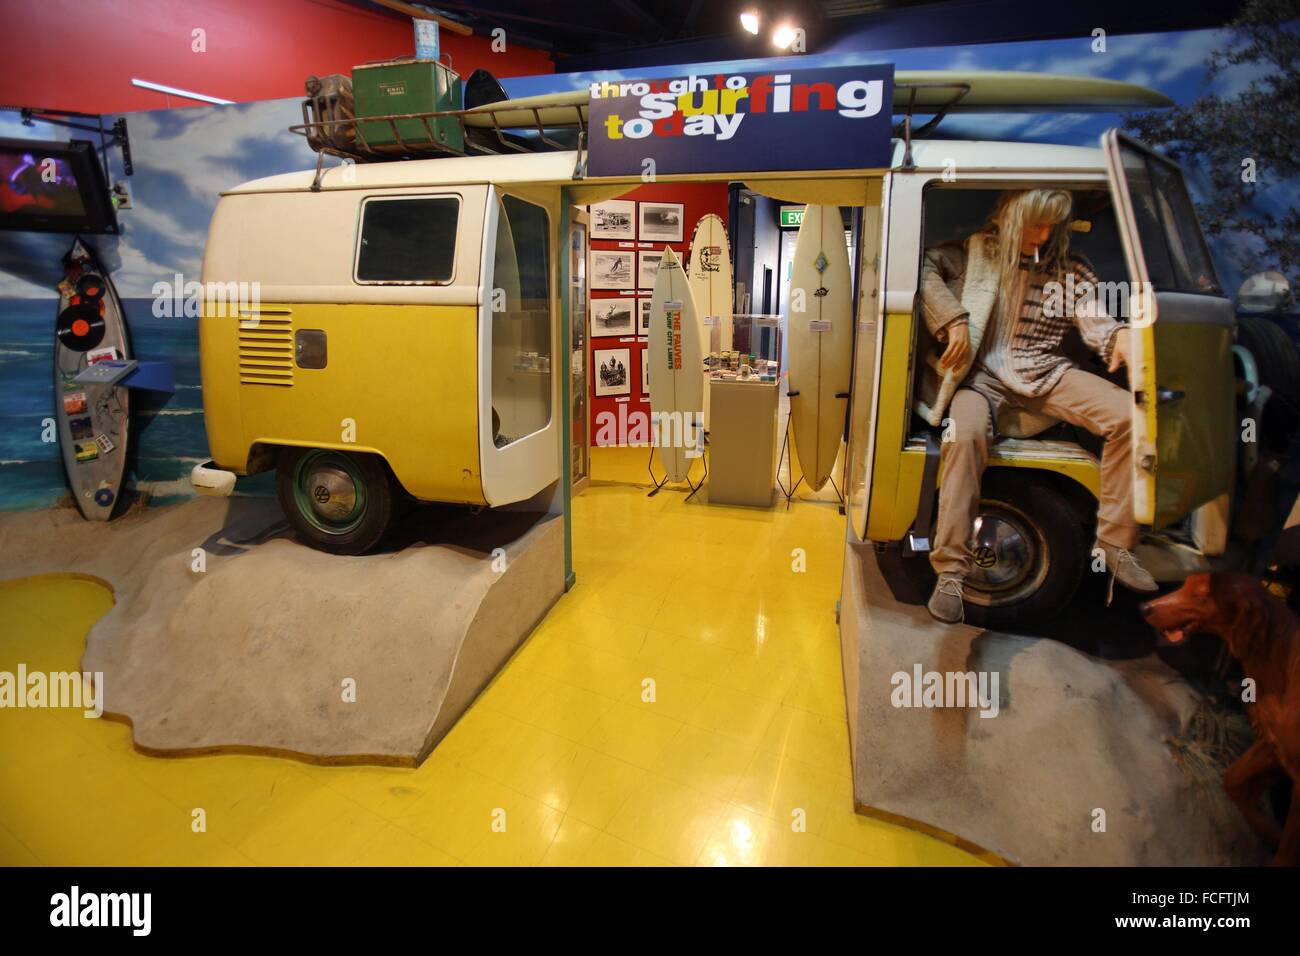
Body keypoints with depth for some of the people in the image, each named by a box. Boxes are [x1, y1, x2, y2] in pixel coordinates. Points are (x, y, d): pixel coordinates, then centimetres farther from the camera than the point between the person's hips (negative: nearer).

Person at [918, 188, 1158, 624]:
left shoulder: (1070, 268, 13)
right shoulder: (975, 252, 5)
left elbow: (1092, 318, 2)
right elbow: (922, 266, -9)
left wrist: (1118, 335, -22)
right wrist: (954, 320, -19)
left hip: (1045, 374, 4)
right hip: (982, 373, -3)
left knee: (1127, 414, -18)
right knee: (964, 435, -35)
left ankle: (1115, 544, -5)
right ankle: (950, 572, -30)